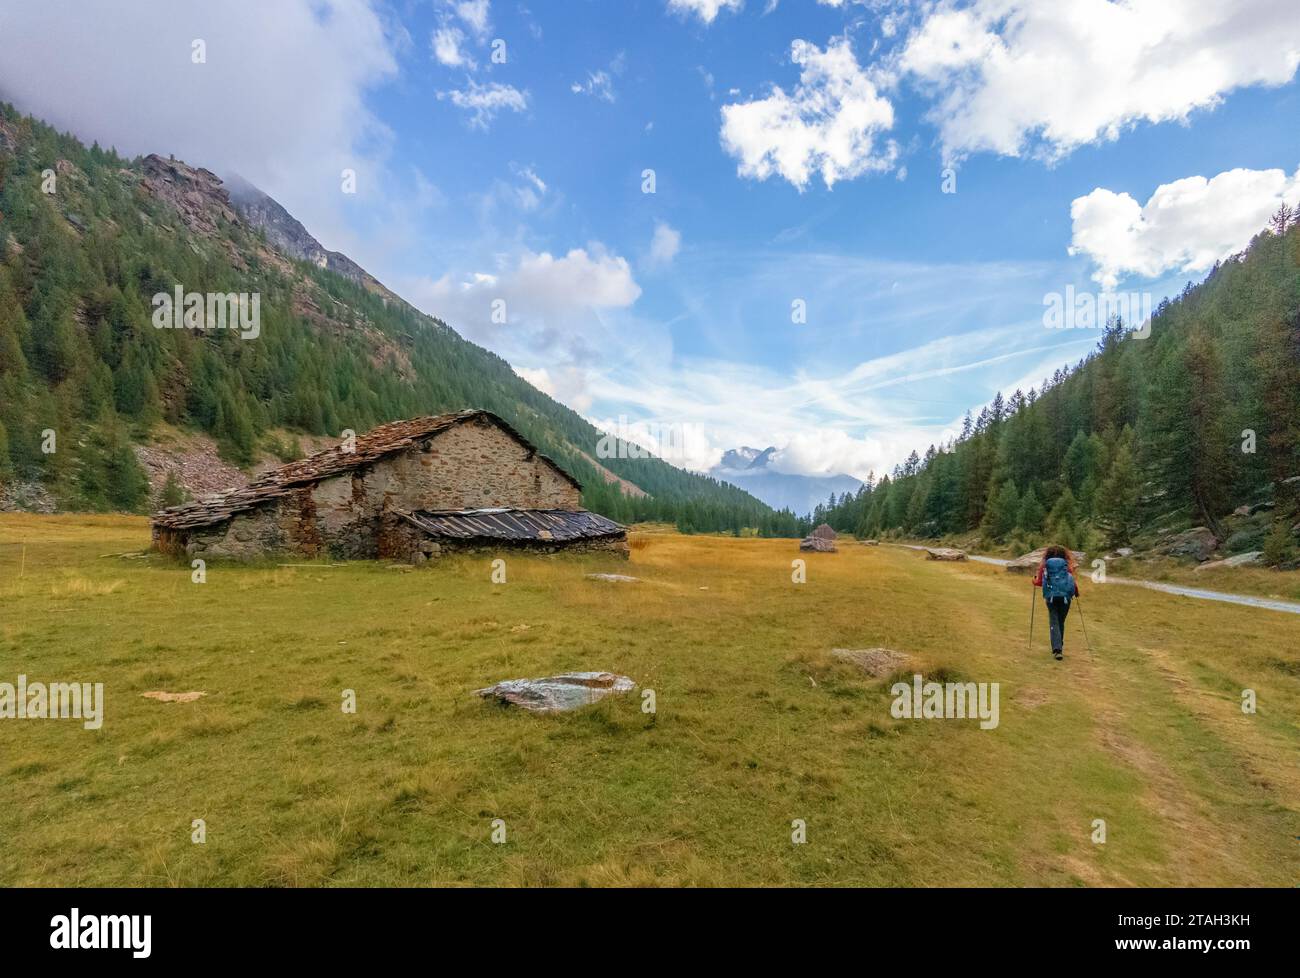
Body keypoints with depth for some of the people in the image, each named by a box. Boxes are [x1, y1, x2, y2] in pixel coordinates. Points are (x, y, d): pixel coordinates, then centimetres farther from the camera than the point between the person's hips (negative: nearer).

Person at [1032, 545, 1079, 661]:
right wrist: (1076, 592, 22)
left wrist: (1035, 578, 26)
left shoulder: (1044, 565, 7)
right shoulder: (1067, 565, 8)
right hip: (1065, 596, 1)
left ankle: (1057, 649, -17)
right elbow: (1073, 582, 2)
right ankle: (1059, 646, 27)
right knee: (1061, 622, 16)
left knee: (1054, 622, -1)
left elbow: (1038, 582, 3)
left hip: (1051, 596, -1)